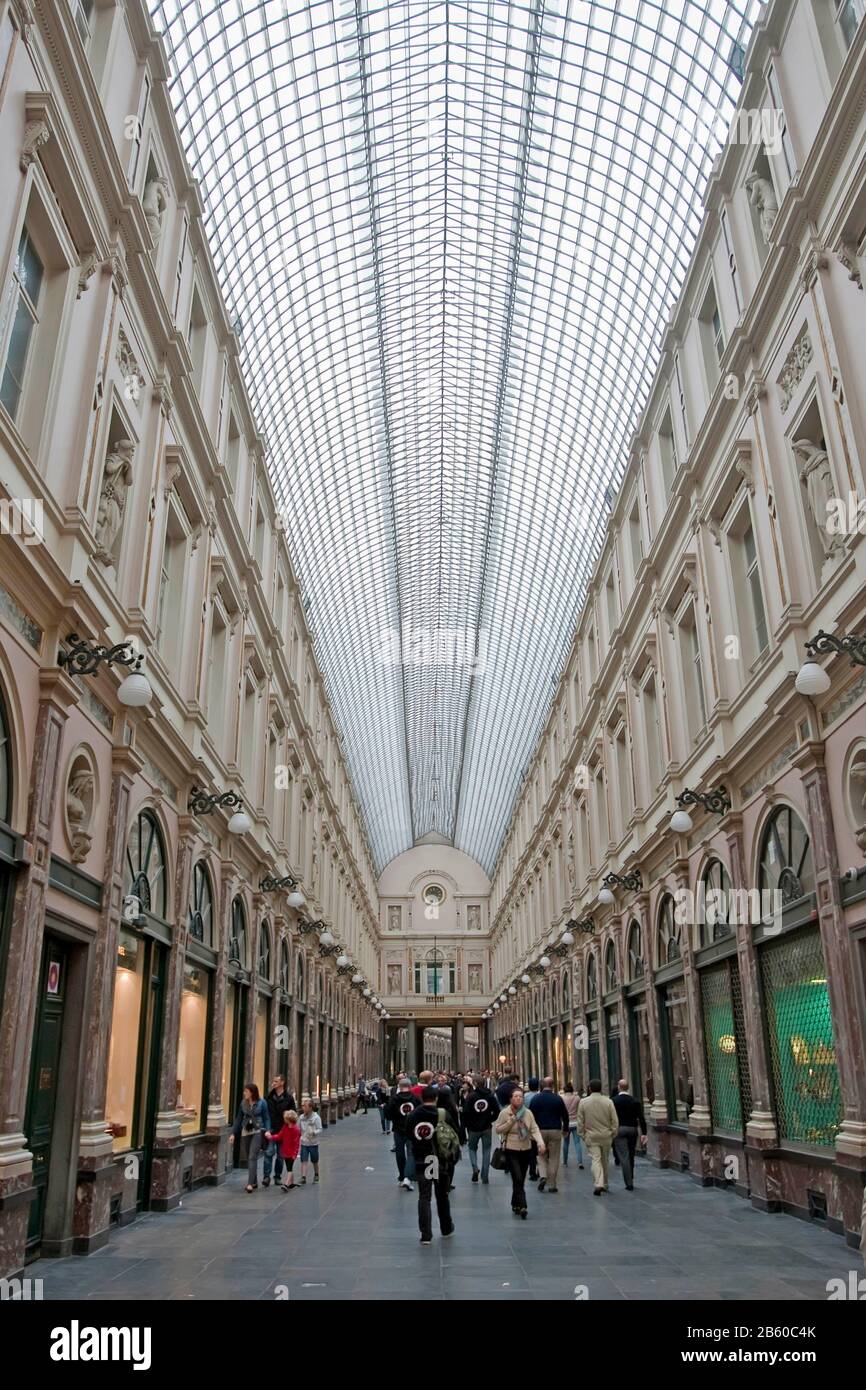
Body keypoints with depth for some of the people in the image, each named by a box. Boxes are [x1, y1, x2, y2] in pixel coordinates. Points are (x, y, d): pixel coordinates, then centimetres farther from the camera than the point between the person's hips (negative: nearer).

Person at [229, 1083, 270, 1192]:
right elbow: (238, 1118, 8)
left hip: (257, 1132, -5)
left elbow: (266, 1118, -2)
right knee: (249, 1158, 11)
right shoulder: (243, 1103, 3)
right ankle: (254, 1182, 24)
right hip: (246, 1132, 5)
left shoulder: (261, 1103, -6)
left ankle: (250, 1183, -14)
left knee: (252, 1157, -13)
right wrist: (233, 1133, 4)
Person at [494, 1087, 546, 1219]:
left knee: (521, 1179, 12)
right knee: (517, 1178, -15)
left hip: (526, 1149, 4)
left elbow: (534, 1129, -4)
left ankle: (515, 1204, 30)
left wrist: (540, 1141, -21)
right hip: (511, 1150, -4)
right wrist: (510, 1122, -17)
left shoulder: (528, 1113, 1)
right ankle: (522, 1207, -15)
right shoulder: (504, 1113, -7)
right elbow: (497, 1129, -5)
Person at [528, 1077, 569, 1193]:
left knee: (542, 1156, 15)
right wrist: (565, 1129, 18)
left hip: (540, 1131, 1)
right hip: (555, 1131, -1)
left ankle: (543, 1176, -5)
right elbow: (565, 1115, 3)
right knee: (554, 1158, 6)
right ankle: (552, 1185, 6)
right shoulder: (558, 1098, -3)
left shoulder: (535, 1098, -1)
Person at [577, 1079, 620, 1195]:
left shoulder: (583, 1102, -5)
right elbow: (615, 1120, -4)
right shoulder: (608, 1101, -6)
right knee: (605, 1161, 16)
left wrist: (582, 1134, 9)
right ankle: (604, 1184, 27)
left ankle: (598, 1184, -21)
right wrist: (614, 1134, 8)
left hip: (591, 1136, -1)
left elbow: (580, 1121, -1)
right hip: (606, 1135, 1)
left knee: (596, 1160, -4)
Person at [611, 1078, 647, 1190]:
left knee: (624, 1157, -3)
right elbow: (641, 1118, -3)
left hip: (619, 1130, -3)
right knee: (631, 1156, 17)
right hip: (633, 1129, 3)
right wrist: (644, 1133, -2)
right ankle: (630, 1180, 26)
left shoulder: (613, 1101, -6)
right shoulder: (635, 1101, 1)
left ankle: (629, 1184, -6)